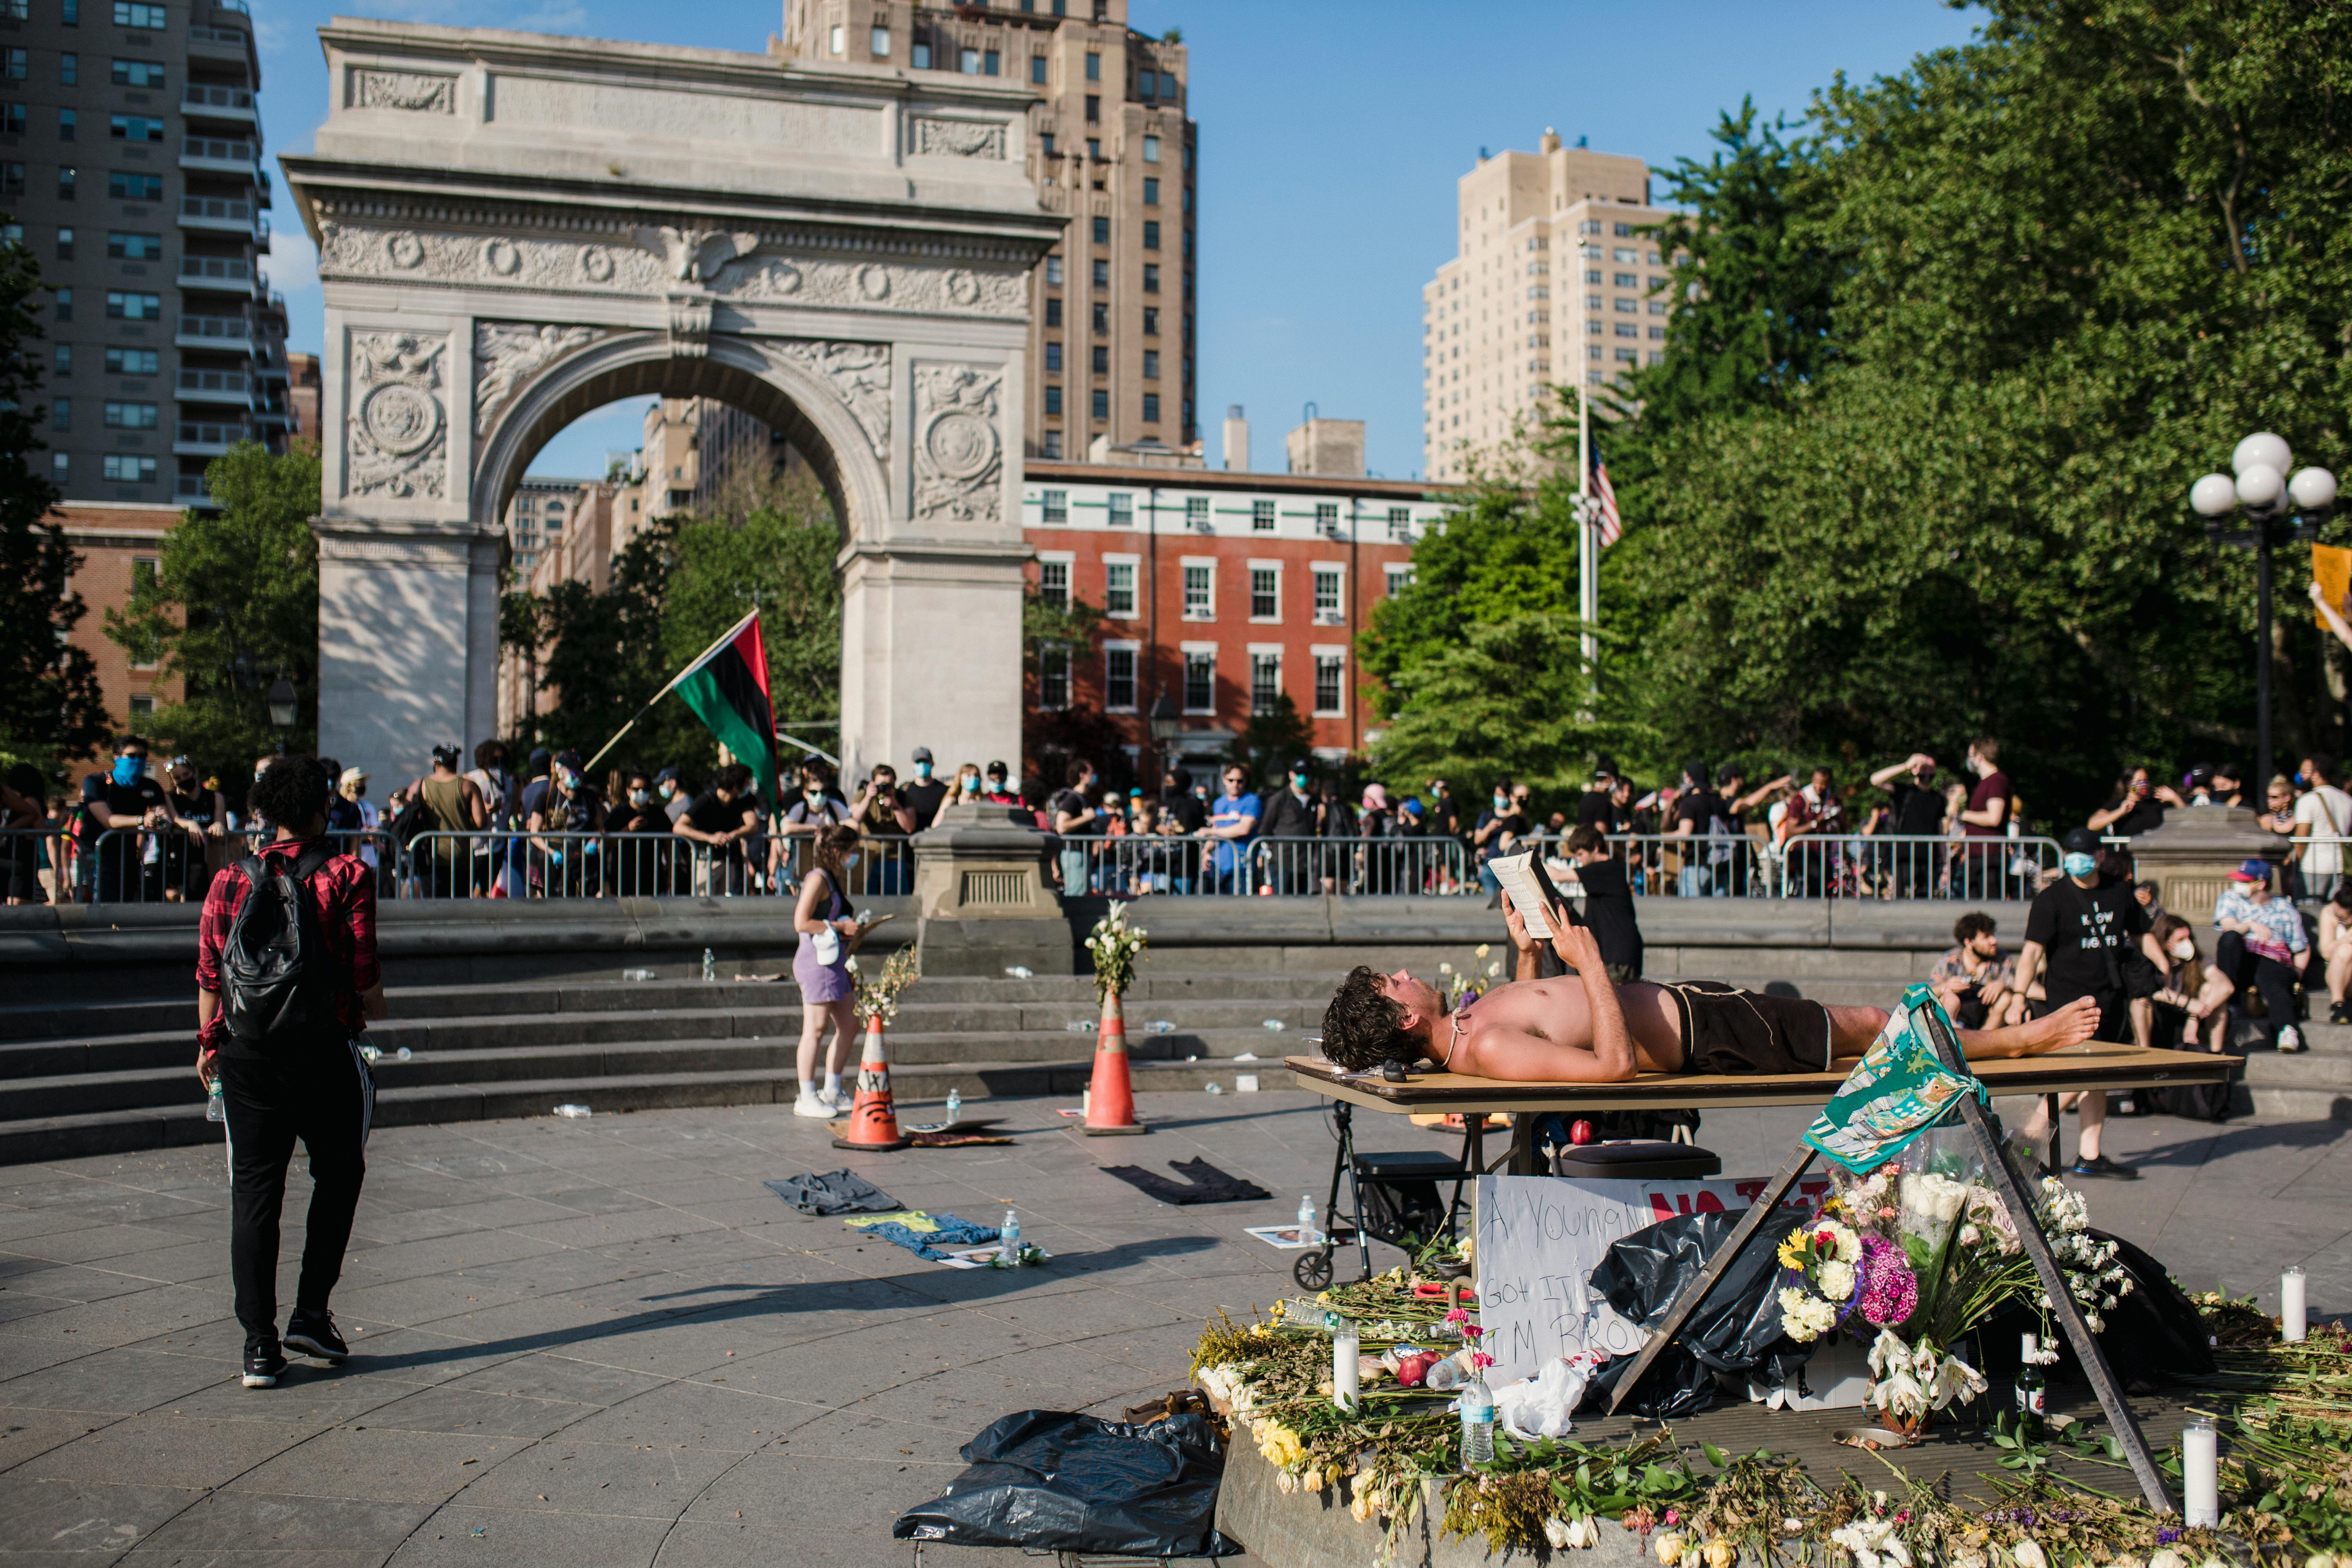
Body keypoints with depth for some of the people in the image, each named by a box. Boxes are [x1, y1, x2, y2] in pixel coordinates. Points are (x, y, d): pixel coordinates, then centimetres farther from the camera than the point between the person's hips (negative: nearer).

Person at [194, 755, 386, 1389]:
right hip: (323, 1049, -3)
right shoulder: (346, 877, -6)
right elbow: (364, 973, -8)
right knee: (339, 1174, 16)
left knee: (254, 1189, 5)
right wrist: (374, 1007, 13)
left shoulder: (231, 883, 4)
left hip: (245, 1052, 3)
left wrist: (209, 1042, 17)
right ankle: (311, 1313, 10)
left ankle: (260, 1343, 4)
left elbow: (209, 975, 5)